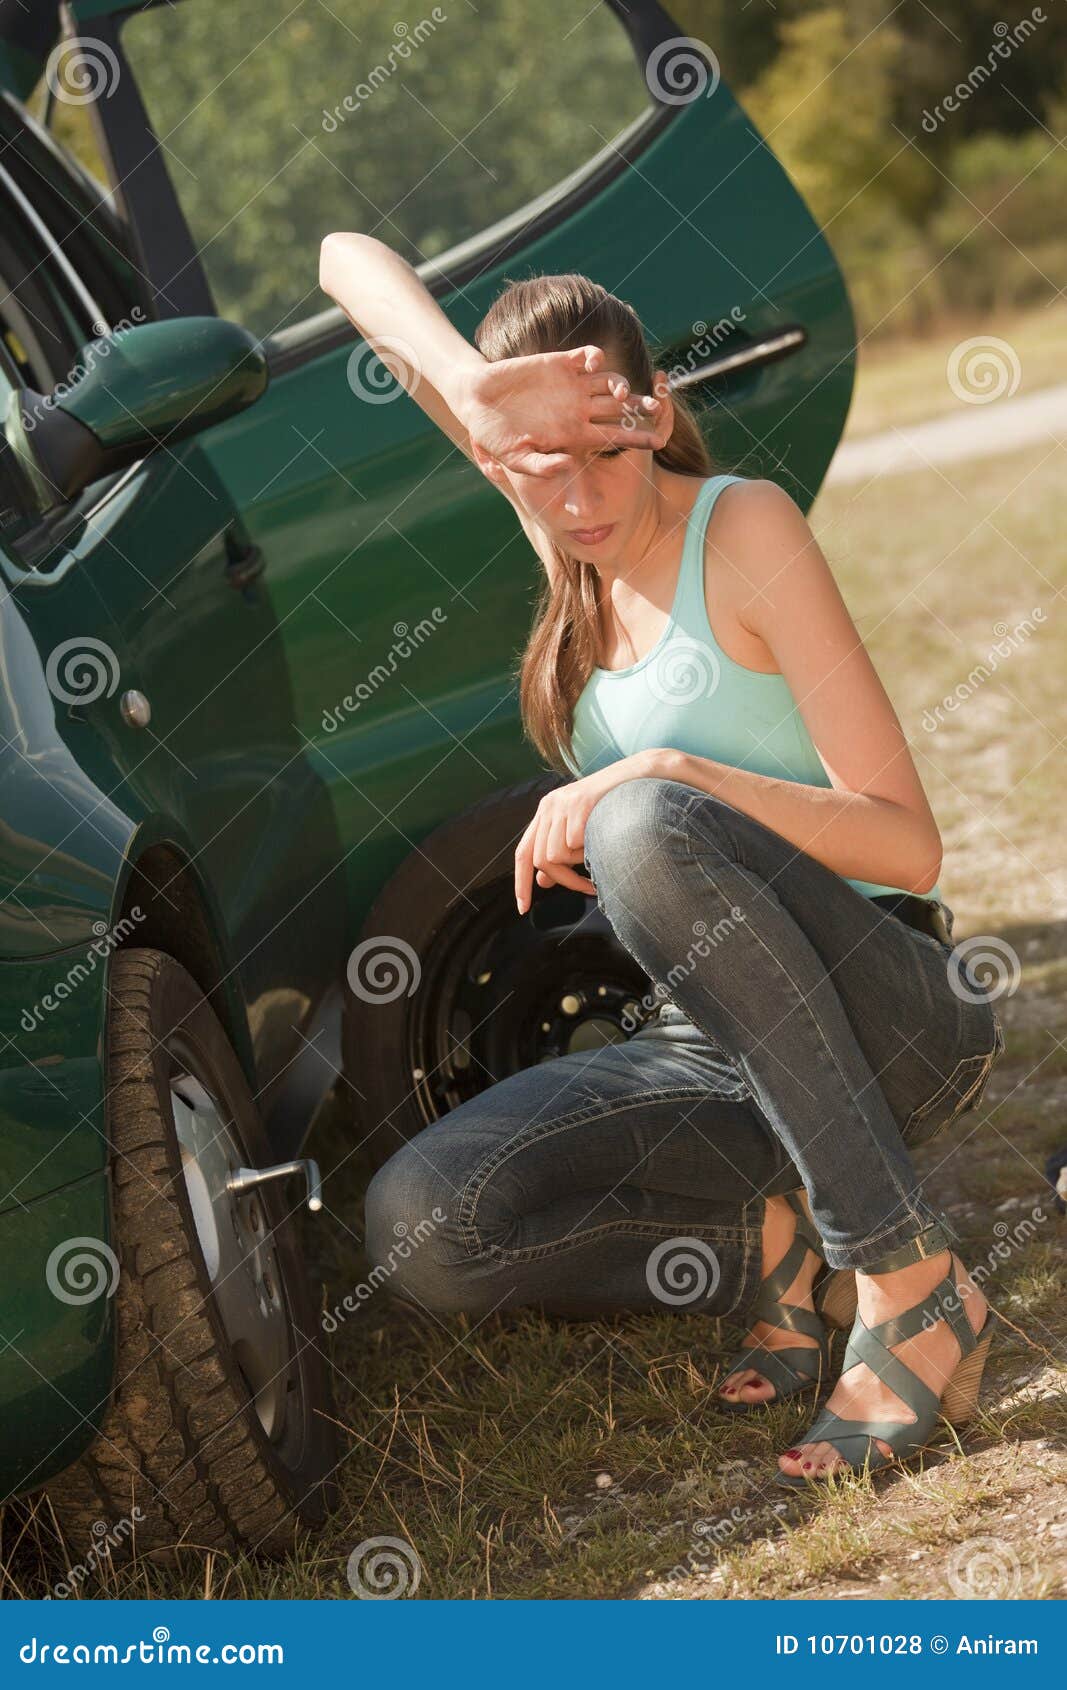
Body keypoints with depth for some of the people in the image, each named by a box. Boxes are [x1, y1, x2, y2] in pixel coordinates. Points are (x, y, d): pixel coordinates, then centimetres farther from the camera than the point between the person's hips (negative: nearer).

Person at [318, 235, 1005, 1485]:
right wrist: (474, 387, -18)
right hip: (716, 1048, 6)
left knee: (648, 829, -38)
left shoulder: (742, 527, -12)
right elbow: (348, 260, 3)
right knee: (417, 1226, -19)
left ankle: (908, 1276, -28)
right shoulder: (567, 523, 4)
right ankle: (777, 1247, -2)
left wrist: (667, 774, -30)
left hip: (894, 1021, -5)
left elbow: (908, 844, -16)